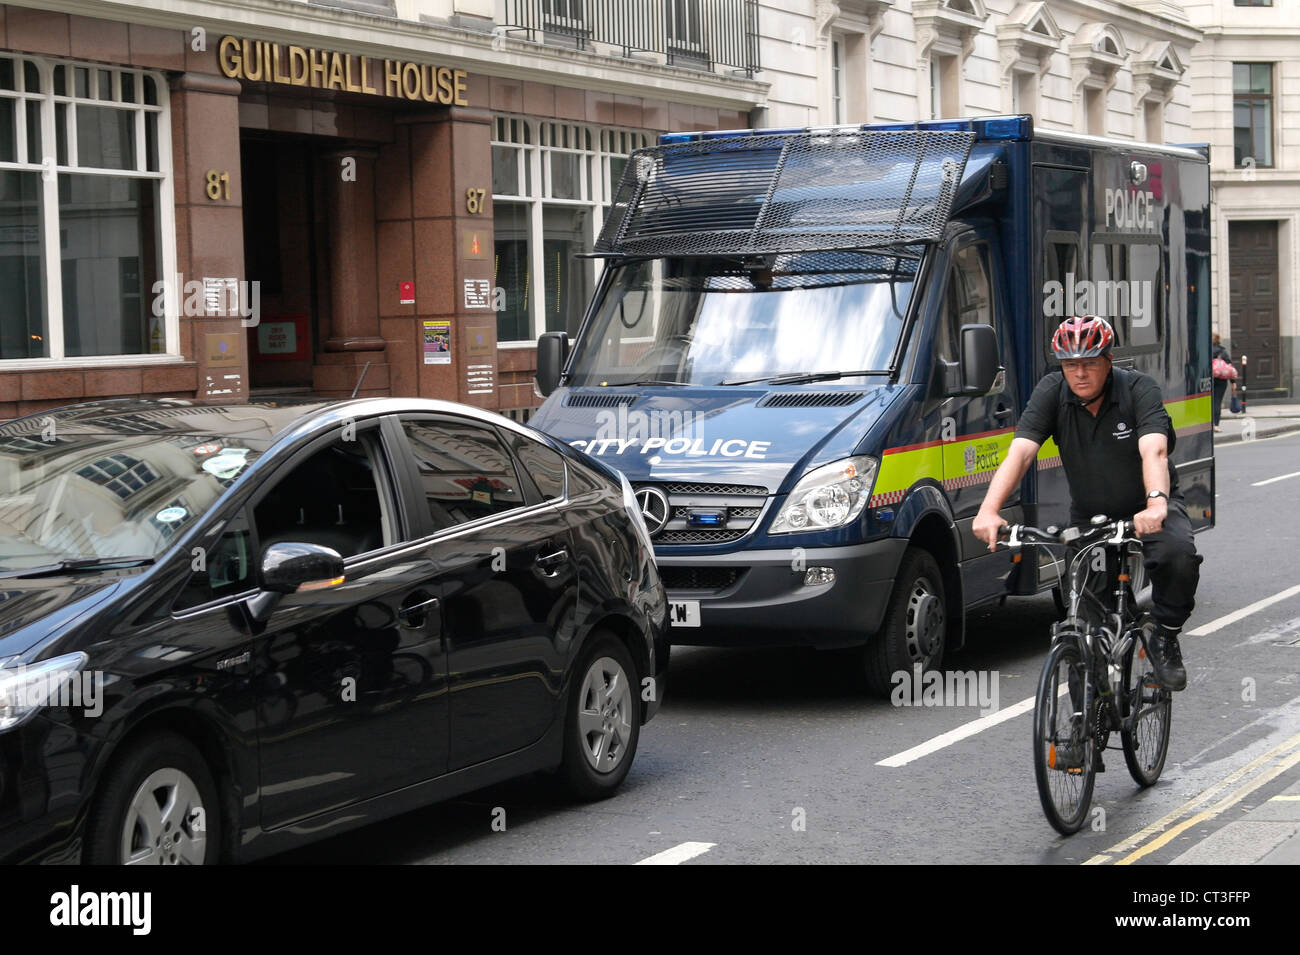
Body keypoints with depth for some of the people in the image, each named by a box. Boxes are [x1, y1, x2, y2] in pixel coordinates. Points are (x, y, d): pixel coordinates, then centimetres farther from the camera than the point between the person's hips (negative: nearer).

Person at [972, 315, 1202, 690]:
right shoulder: (1052, 392, -11)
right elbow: (1019, 452, -22)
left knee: (1178, 554, -32)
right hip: (1088, 514, 3)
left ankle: (1165, 638, -9)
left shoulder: (1138, 389, -17)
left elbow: (1154, 451, -33)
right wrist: (989, 511, -38)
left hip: (1147, 508, -3)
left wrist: (1156, 504, -53)